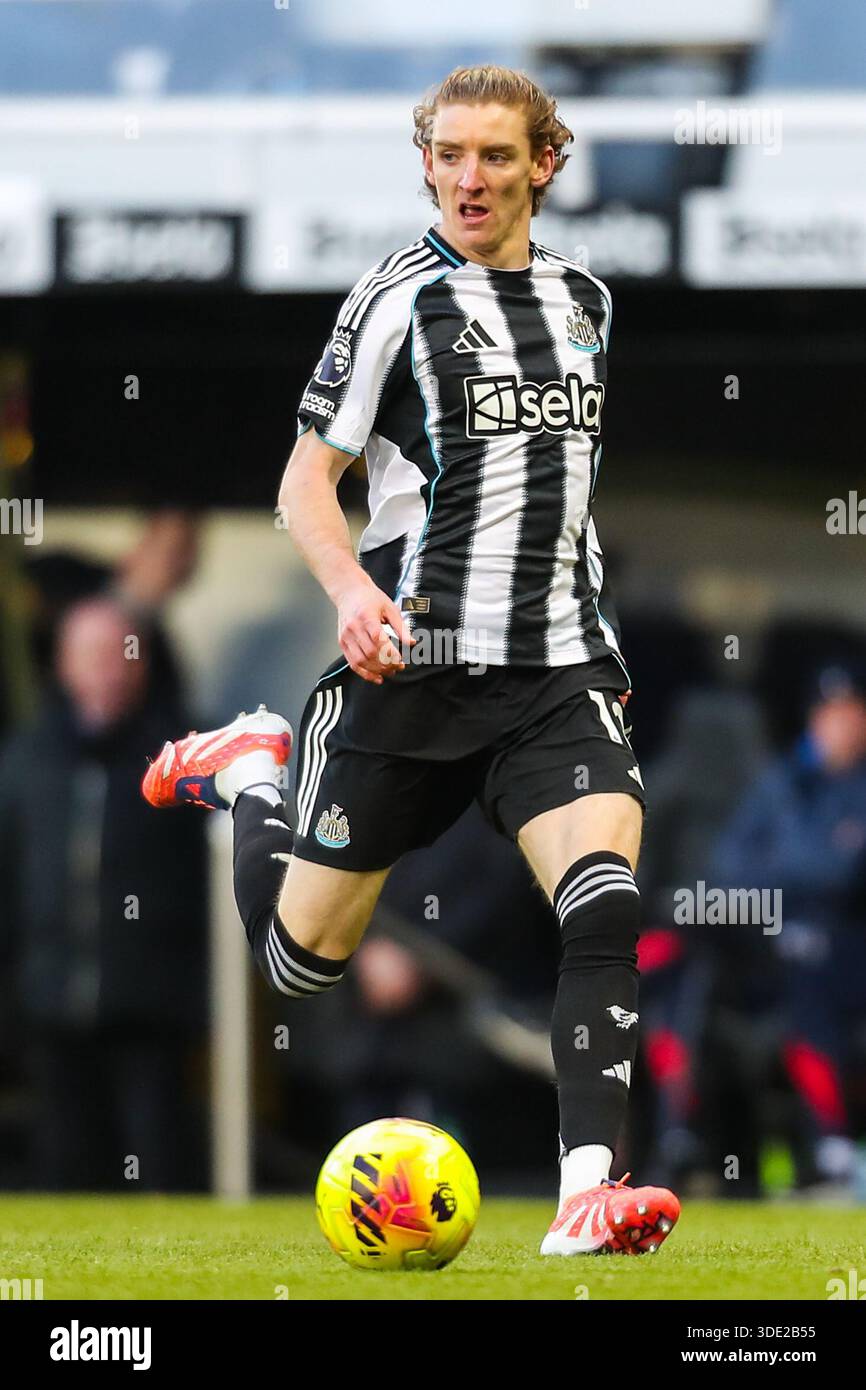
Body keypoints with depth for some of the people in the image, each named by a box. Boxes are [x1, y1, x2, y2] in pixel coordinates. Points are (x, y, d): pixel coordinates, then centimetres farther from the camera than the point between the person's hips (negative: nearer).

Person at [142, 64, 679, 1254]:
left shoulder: (583, 297, 11)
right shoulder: (402, 297, -6)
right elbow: (306, 483, -6)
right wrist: (353, 590, -24)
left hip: (560, 673, 3)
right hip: (415, 667, -3)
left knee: (608, 908, -22)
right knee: (303, 957, 10)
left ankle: (587, 1193, -24)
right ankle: (250, 773, 41)